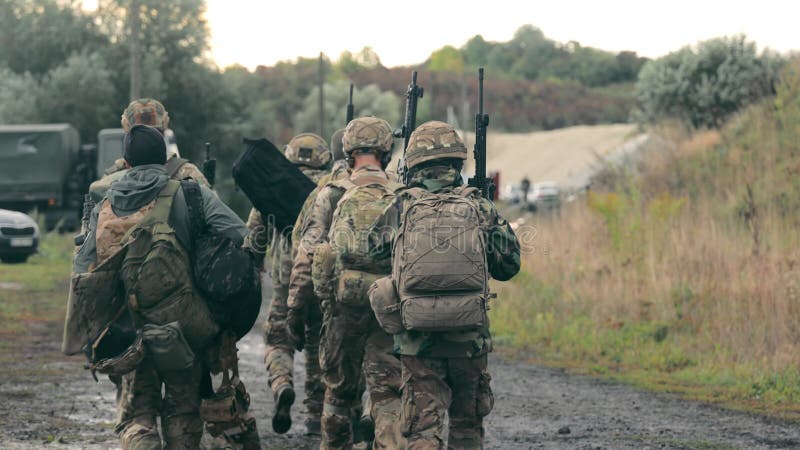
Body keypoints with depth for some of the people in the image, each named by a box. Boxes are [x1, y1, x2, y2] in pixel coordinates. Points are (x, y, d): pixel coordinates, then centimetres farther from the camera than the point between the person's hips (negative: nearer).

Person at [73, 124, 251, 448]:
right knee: (182, 410, 14)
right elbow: (240, 238, -10)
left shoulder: (104, 206, 10)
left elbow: (81, 268, 8)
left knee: (135, 413, 8)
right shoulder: (187, 194, -1)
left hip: (124, 326, 2)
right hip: (177, 322, -2)